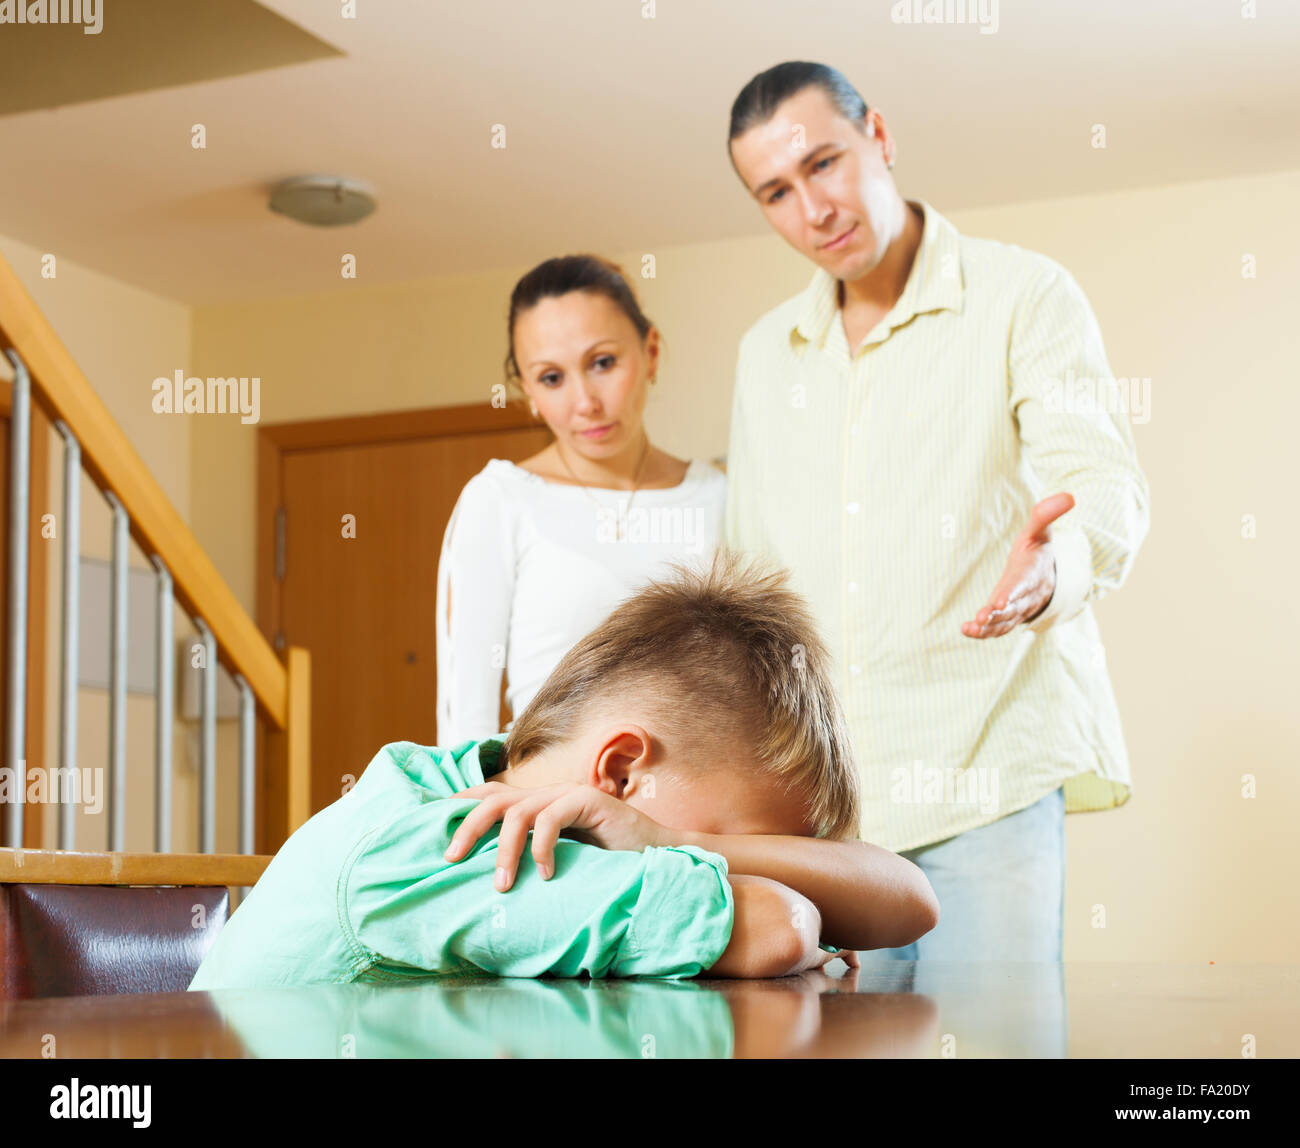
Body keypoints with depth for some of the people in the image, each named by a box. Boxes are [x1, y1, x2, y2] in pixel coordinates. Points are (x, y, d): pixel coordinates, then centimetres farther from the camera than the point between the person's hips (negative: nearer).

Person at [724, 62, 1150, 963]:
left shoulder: (1024, 296, -1)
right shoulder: (765, 355, 16)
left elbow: (1107, 483, -14)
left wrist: (1057, 561, -37)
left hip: (990, 764, -4)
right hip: (822, 784, 5)